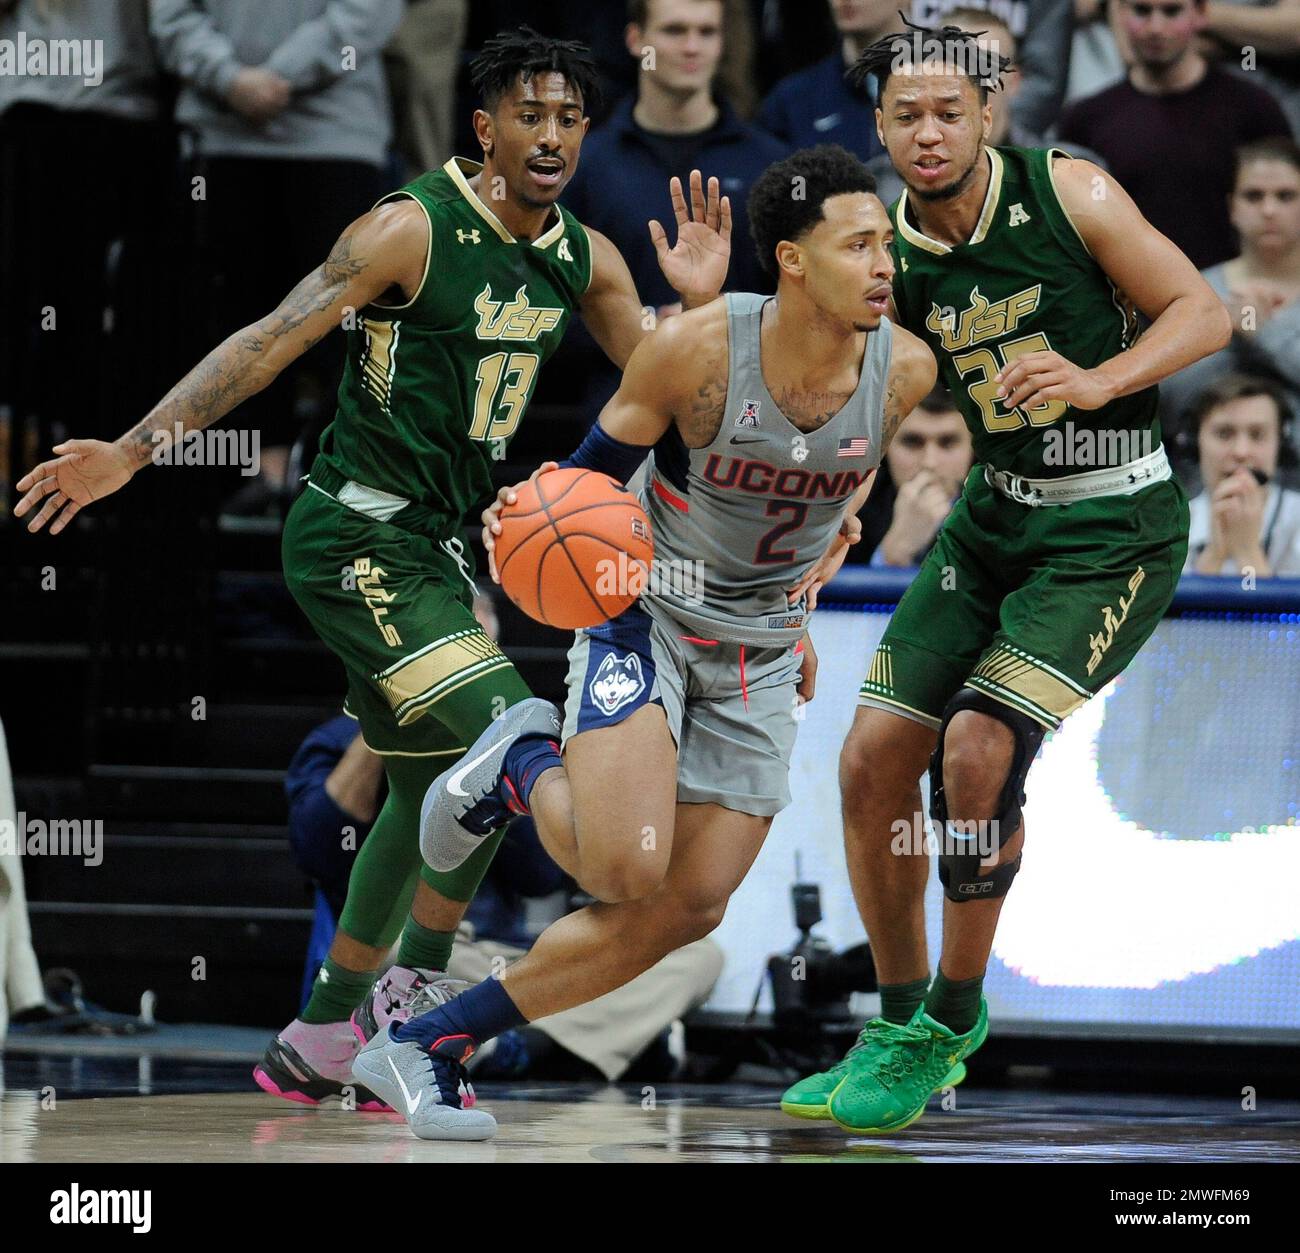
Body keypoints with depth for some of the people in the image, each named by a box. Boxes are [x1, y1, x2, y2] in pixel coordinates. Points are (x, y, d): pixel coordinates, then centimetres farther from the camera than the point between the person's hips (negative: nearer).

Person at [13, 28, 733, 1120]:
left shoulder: (585, 260, 5)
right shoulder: (413, 230, -16)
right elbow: (271, 342, -17)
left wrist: (700, 306, -9)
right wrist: (136, 448, -23)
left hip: (437, 546, 9)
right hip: (358, 535, -9)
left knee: (432, 790, 17)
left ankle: (318, 1044, 28)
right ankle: (413, 998, -4)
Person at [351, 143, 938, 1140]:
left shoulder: (905, 370, -11)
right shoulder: (696, 348, -23)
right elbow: (599, 468, -8)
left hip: (761, 654, 5)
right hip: (646, 614, -5)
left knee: (686, 911, -1)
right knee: (626, 869, -25)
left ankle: (423, 1047, 10)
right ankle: (526, 769, 11)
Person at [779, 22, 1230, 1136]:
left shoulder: (1069, 193, -14)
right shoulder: (885, 254, -2)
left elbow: (1205, 312, -10)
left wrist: (1096, 381, -27)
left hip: (1115, 525, -5)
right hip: (996, 511, 6)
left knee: (979, 745, -20)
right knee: (873, 760, 0)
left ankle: (955, 1016, -3)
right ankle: (902, 1024, 19)